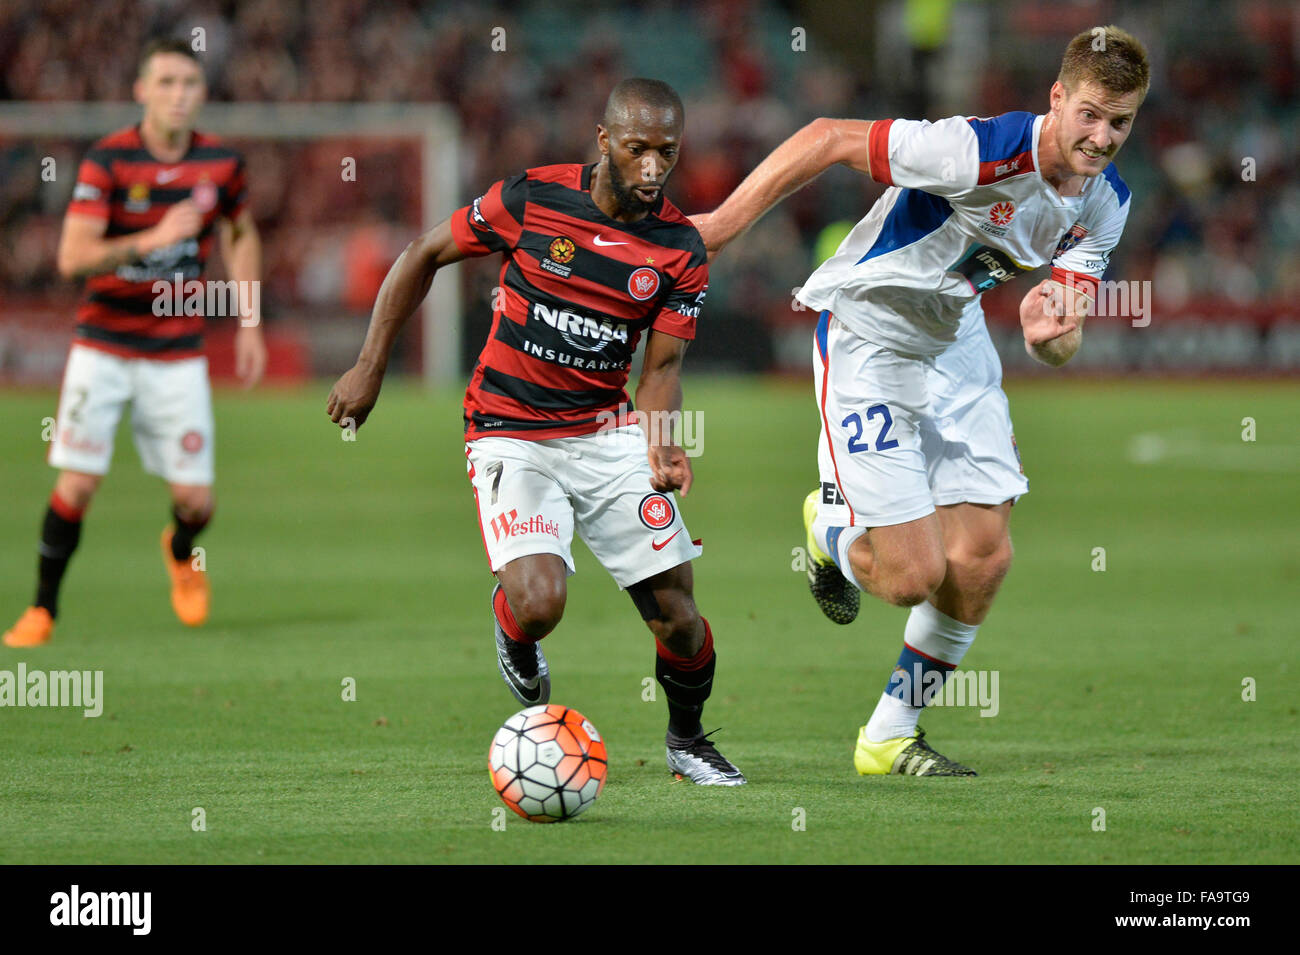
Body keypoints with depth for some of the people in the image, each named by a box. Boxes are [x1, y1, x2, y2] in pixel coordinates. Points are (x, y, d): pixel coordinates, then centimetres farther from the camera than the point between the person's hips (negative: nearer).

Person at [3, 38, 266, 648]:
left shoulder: (222, 163, -1)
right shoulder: (107, 161, -12)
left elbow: (242, 235, 19)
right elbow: (73, 257, -20)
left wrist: (249, 323, 13)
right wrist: (152, 239, -32)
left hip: (178, 355, 2)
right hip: (104, 345, -2)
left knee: (195, 499, -3)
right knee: (77, 484, -9)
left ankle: (180, 551, 33)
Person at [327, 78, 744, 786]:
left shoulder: (680, 250, -4)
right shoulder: (531, 200, -11)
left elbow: (661, 366, 0)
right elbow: (423, 255, 2)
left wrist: (662, 449, -21)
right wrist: (370, 368, 2)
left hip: (607, 431, 3)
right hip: (510, 433, -3)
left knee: (676, 614, -4)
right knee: (539, 602, -24)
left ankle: (687, 740, 26)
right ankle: (514, 640, 15)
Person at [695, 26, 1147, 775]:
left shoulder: (1104, 202, -6)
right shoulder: (983, 152, -30)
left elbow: (1065, 343, -4)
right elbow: (829, 138, -25)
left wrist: (1050, 333, -29)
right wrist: (725, 222, -23)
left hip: (956, 342, 7)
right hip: (867, 339, -7)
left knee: (984, 558, 2)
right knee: (913, 574, -11)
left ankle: (891, 737, 21)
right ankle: (832, 529, 27)